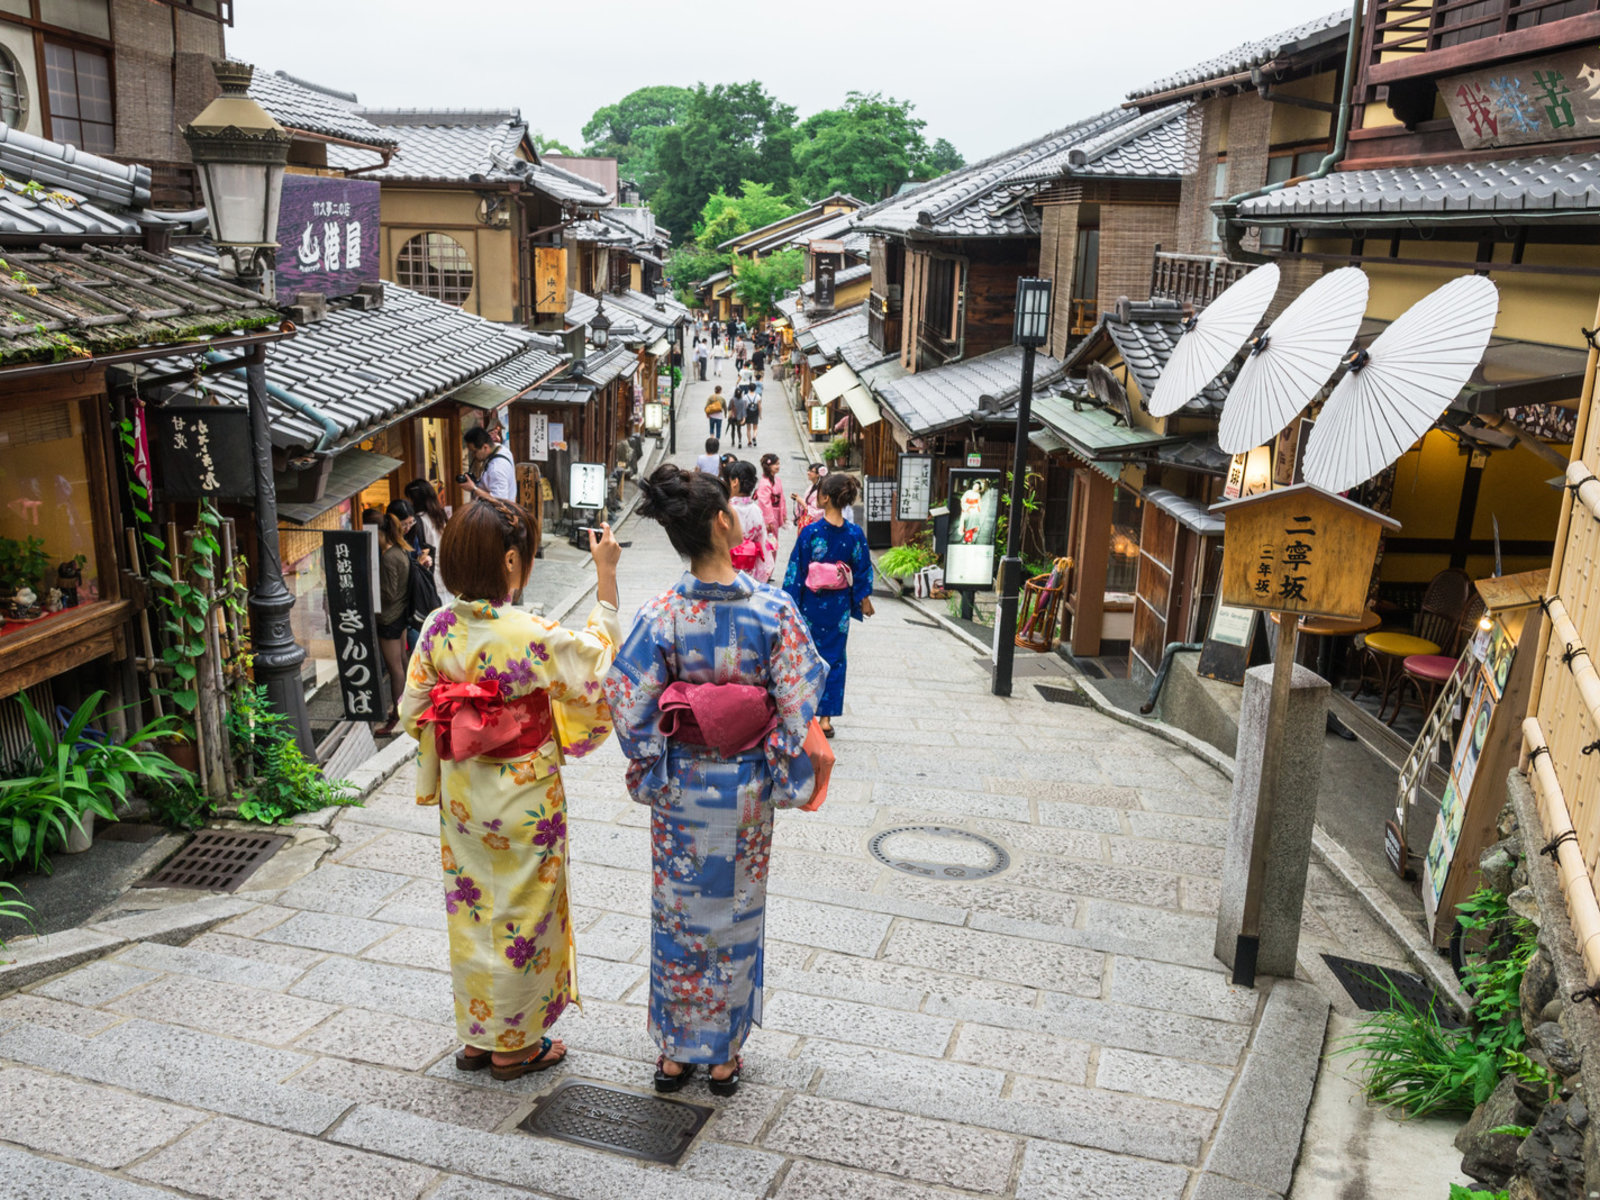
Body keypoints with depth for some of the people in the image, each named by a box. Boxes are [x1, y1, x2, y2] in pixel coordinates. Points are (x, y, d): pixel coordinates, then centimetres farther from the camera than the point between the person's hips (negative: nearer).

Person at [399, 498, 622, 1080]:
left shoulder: (439, 628, -7)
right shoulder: (531, 635, -24)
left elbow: (413, 709, 0)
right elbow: (598, 654, -8)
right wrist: (606, 574, -6)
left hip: (461, 796, 6)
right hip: (524, 801, -5)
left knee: (471, 909, 20)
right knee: (521, 914, 12)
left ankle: (476, 1035, 35)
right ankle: (514, 1044, 27)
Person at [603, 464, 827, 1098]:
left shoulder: (660, 615, -13)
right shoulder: (773, 609, -16)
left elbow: (628, 703, -10)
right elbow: (798, 703, -13)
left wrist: (649, 772, 4)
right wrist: (786, 778, -1)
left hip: (679, 789, 1)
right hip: (745, 790, 0)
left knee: (677, 911, 17)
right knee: (737, 913, 17)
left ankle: (675, 1051, 31)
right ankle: (725, 1055, 31)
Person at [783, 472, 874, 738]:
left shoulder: (810, 531, -14)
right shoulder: (855, 534, -6)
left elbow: (796, 570, -10)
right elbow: (863, 571, 2)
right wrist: (864, 599, 15)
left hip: (811, 604, -2)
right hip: (839, 606, 2)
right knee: (834, 657, 11)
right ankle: (826, 717, 11)